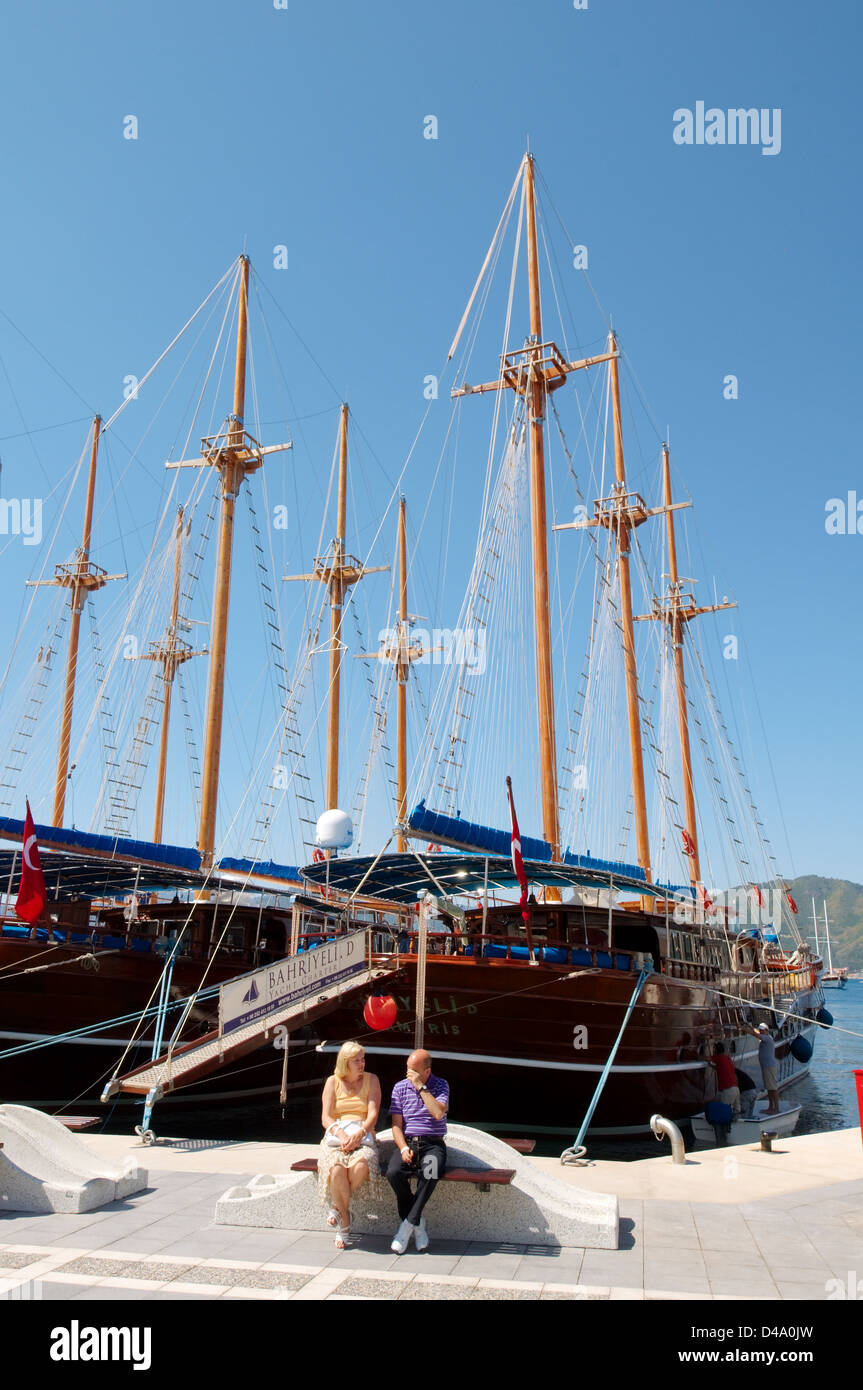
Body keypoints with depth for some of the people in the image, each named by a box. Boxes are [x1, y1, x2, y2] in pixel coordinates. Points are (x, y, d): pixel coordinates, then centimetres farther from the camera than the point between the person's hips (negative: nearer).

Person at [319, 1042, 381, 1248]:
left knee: (361, 1165, -35)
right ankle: (344, 1223, -11)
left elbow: (373, 1115, -1)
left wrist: (358, 1134, -21)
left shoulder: (371, 1080, 9)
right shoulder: (333, 1081, 9)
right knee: (336, 1169, -34)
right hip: (335, 1137, 0)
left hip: (363, 1136, 0)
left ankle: (337, 1207, -7)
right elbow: (326, 1118, 1)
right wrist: (341, 1135, -20)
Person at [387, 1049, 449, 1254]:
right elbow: (396, 1124, 5)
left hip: (432, 1143, -2)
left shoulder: (440, 1086, 3)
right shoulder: (400, 1087, 8)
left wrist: (421, 1087, -16)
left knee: (430, 1173, -35)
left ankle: (408, 1225, -20)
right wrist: (403, 1148, -12)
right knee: (393, 1172, -28)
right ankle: (418, 1226, -10)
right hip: (407, 1142, 2)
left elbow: (438, 1113, -16)